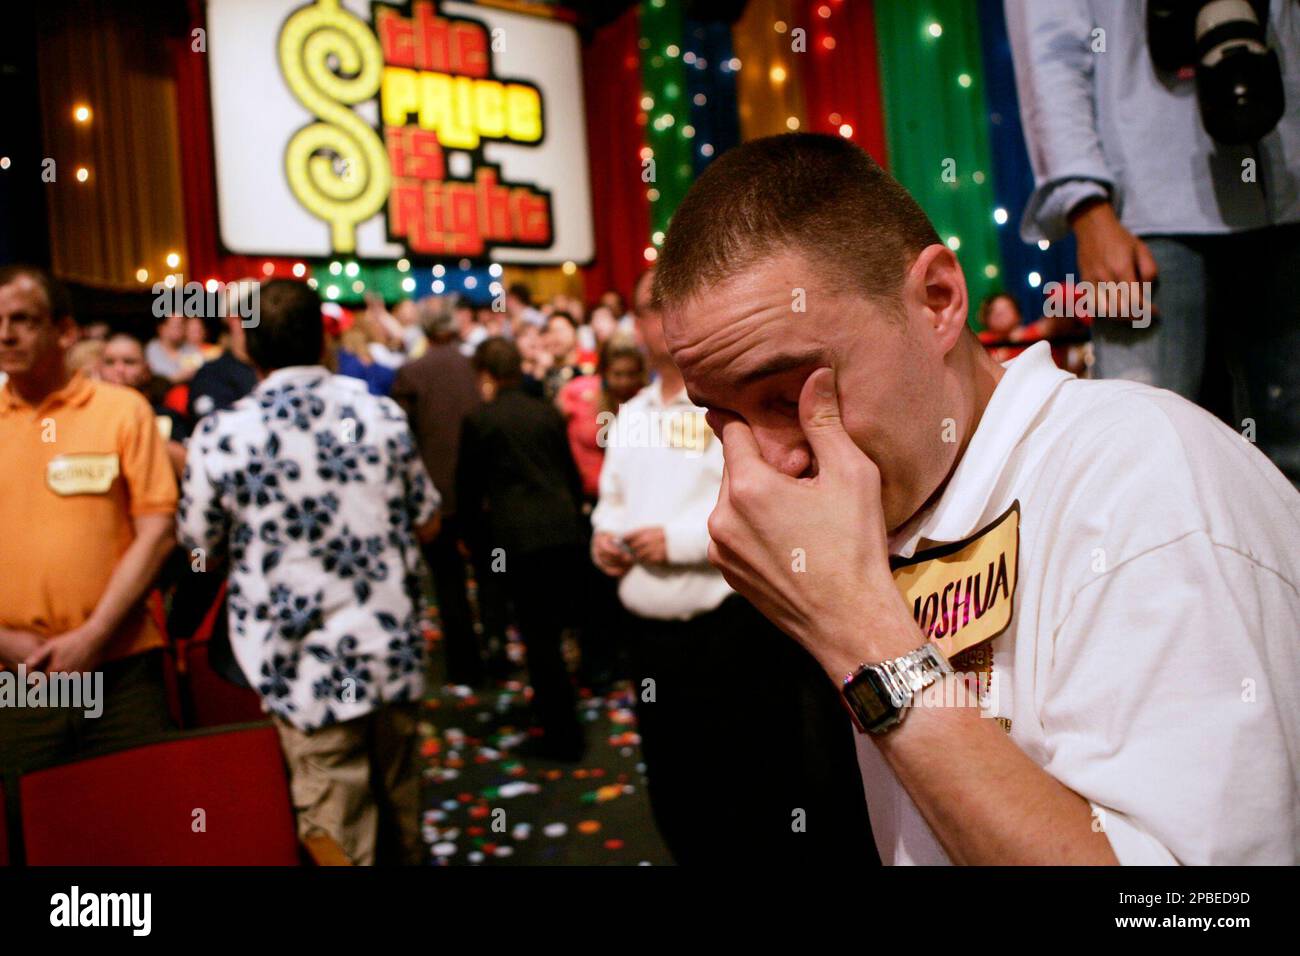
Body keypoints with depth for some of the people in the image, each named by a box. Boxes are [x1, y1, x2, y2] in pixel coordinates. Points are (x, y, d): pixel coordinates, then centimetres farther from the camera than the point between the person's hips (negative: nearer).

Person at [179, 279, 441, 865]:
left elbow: (201, 544, 2)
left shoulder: (221, 436, -12)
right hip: (395, 657, 3)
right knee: (400, 813, 21)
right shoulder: (383, 415, -3)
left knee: (340, 839, 10)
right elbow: (426, 525, 7)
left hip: (309, 670, -3)